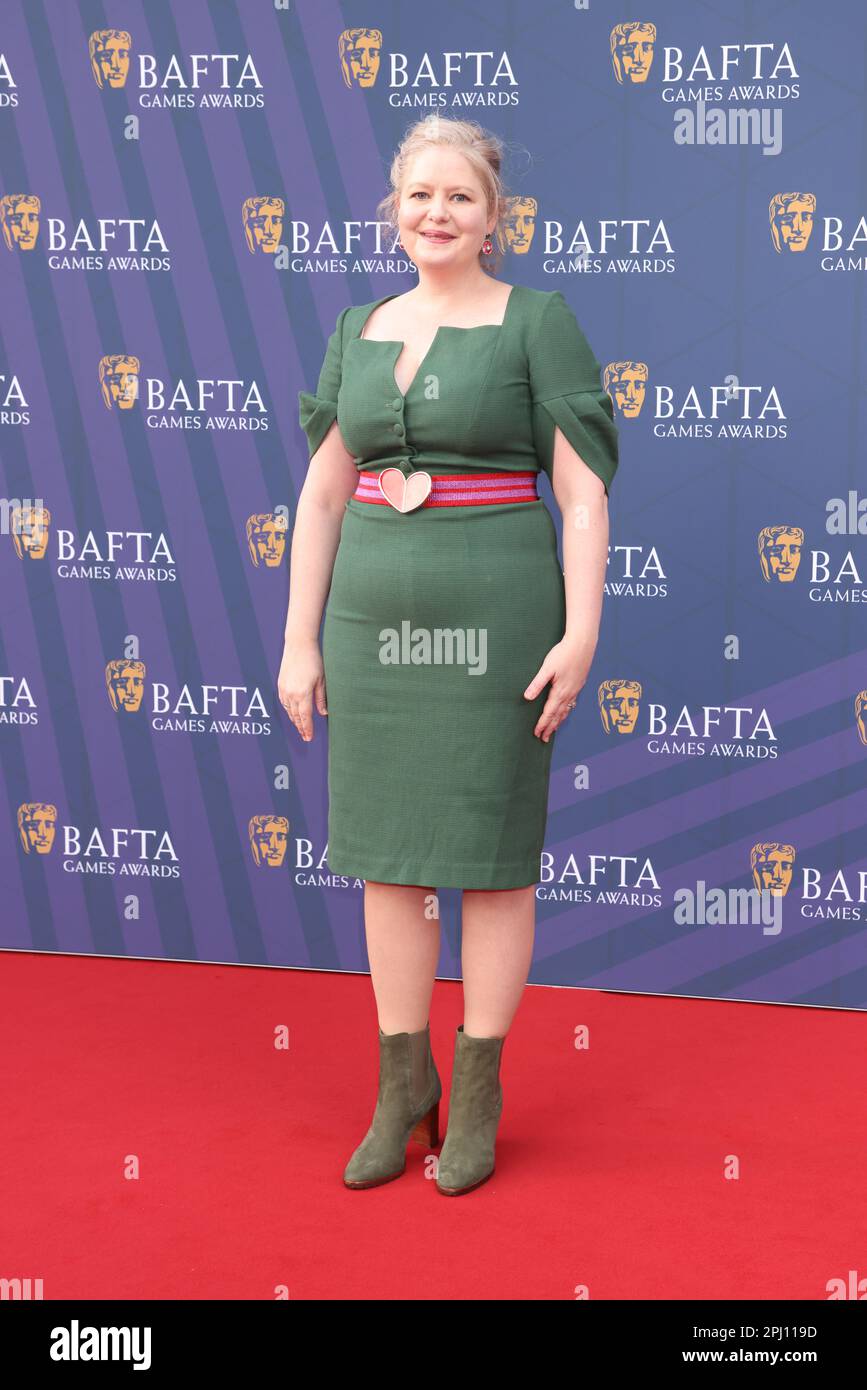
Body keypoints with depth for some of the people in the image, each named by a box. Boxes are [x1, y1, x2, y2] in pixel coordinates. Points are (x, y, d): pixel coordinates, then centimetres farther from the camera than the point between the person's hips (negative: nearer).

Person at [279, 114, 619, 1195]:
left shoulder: (538, 321, -4)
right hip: (379, 617, 5)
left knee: (489, 852, 3)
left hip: (495, 615, -4)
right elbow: (322, 497, 10)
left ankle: (477, 1092, 18)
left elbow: (584, 494, -7)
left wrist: (581, 635, -15)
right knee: (387, 851, 9)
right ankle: (403, 1085, 23)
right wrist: (300, 644, 5)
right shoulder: (360, 333, 10)